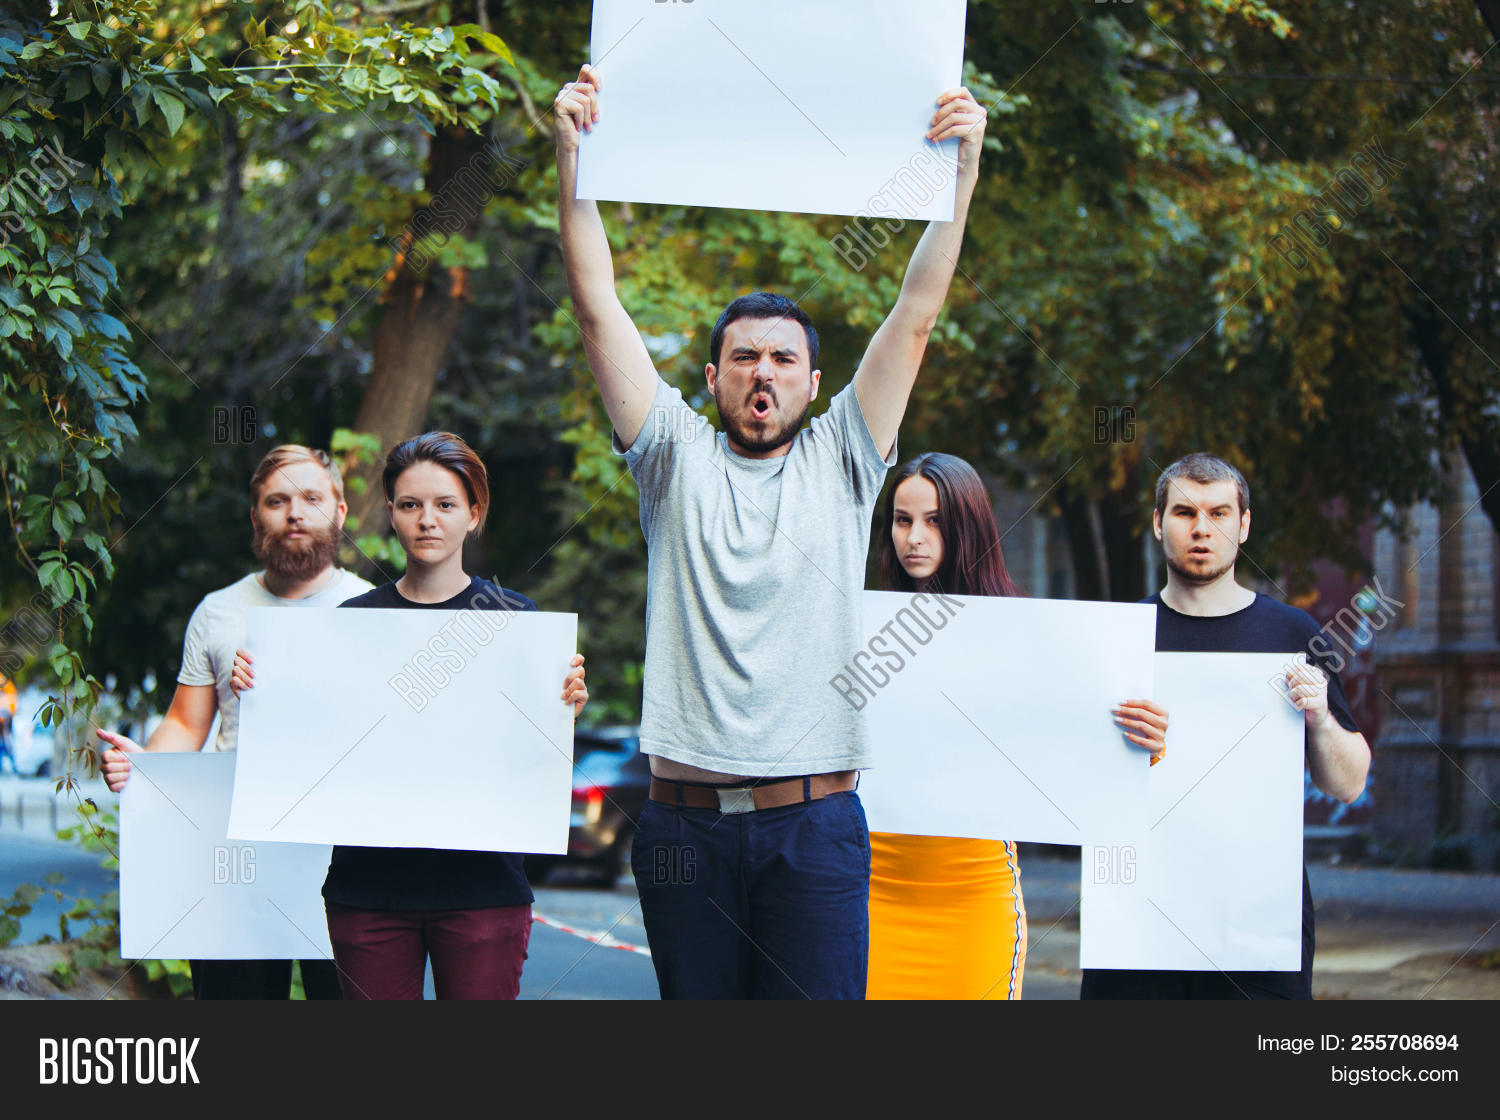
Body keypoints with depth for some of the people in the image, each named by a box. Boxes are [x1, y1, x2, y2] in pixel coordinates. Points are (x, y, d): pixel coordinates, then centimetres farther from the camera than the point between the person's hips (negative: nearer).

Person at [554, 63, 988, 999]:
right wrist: (572, 157, -6)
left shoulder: (841, 463, 11)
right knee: (694, 1003, 5)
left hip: (814, 822, -1)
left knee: (819, 1001, -6)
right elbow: (600, 310, 3)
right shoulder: (676, 456, 10)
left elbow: (916, 316, 4)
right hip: (686, 823, 1)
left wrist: (964, 168, -4)